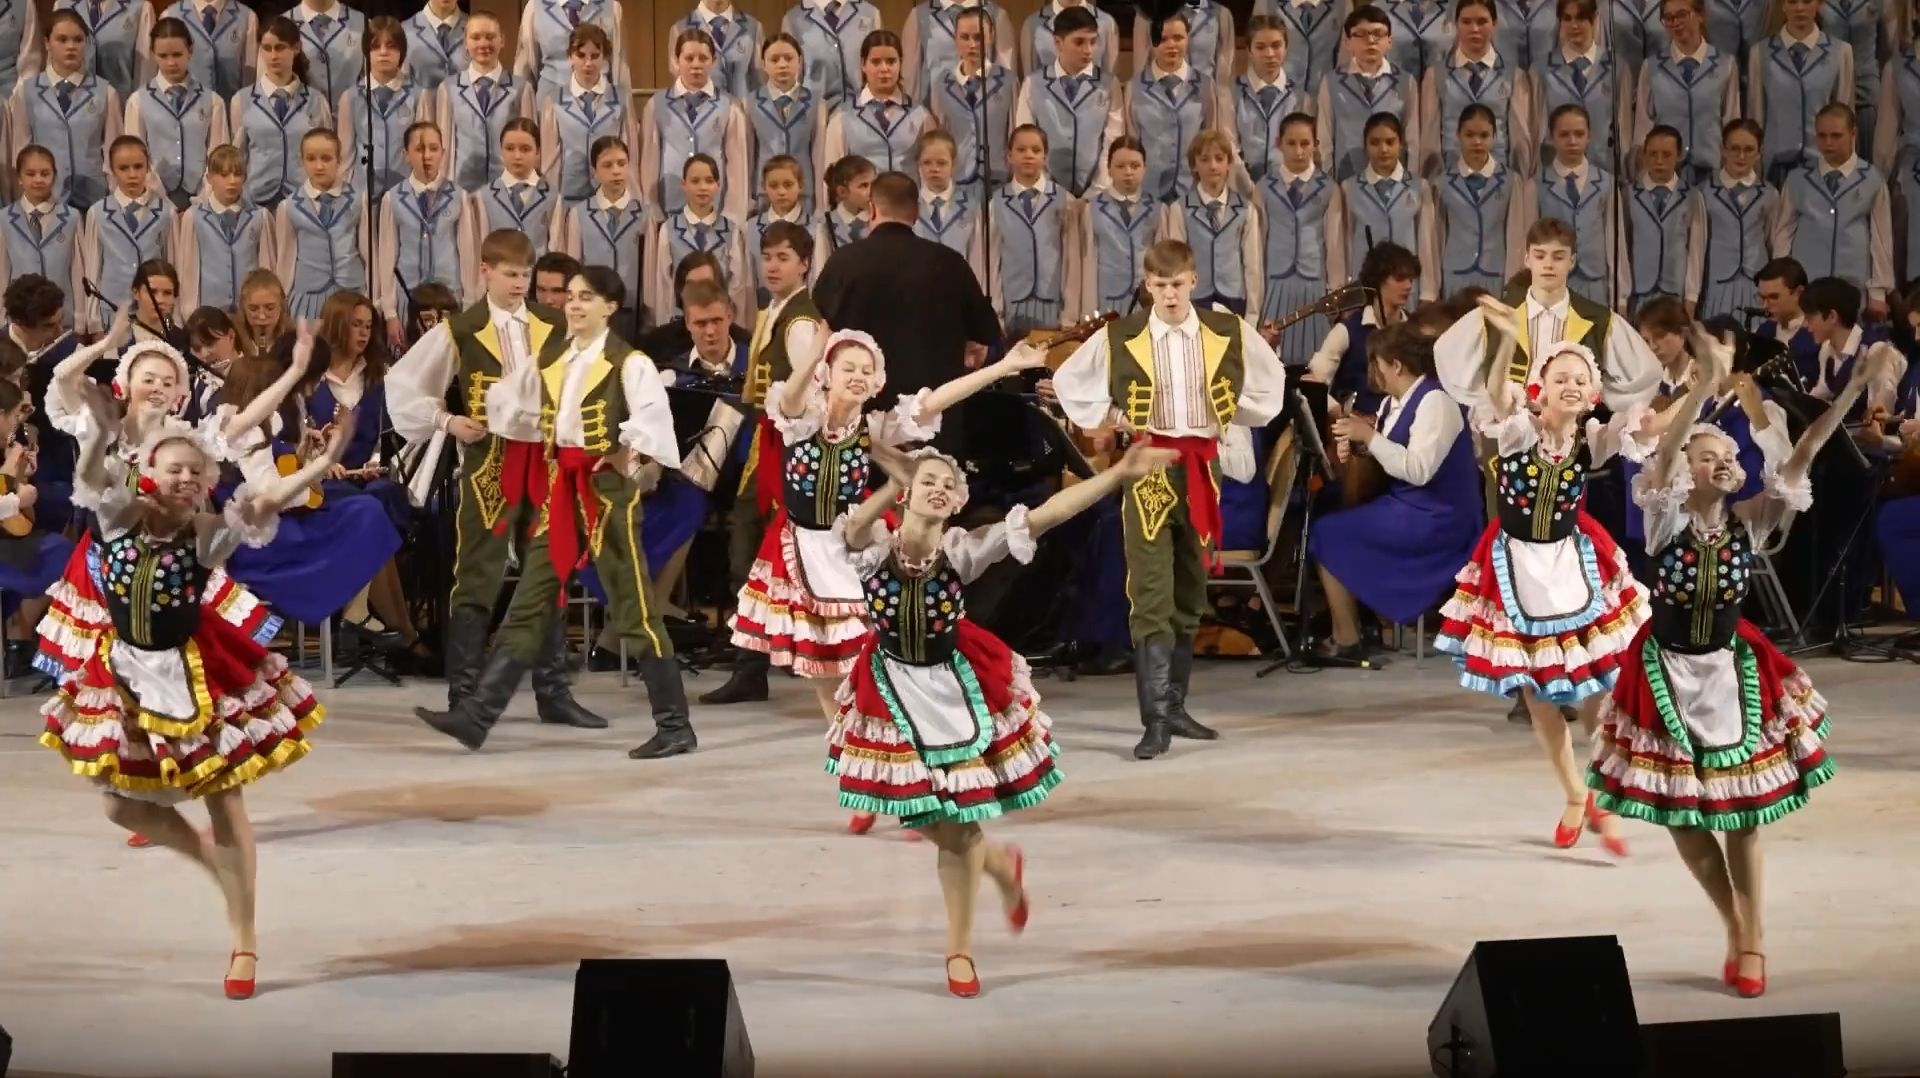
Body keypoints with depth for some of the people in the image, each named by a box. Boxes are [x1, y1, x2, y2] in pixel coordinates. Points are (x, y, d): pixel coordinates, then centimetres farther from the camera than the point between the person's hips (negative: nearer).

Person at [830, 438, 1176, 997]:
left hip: (954, 688, -1)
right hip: (896, 689, 1)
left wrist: (1119, 474, -29)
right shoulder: (876, 548, -18)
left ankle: (959, 950, 22)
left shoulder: (962, 550, -17)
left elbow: (1045, 514, -22)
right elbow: (853, 527, -43)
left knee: (958, 822, 2)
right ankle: (999, 863, 45)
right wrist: (895, 487, -64)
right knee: (929, 818, 11)